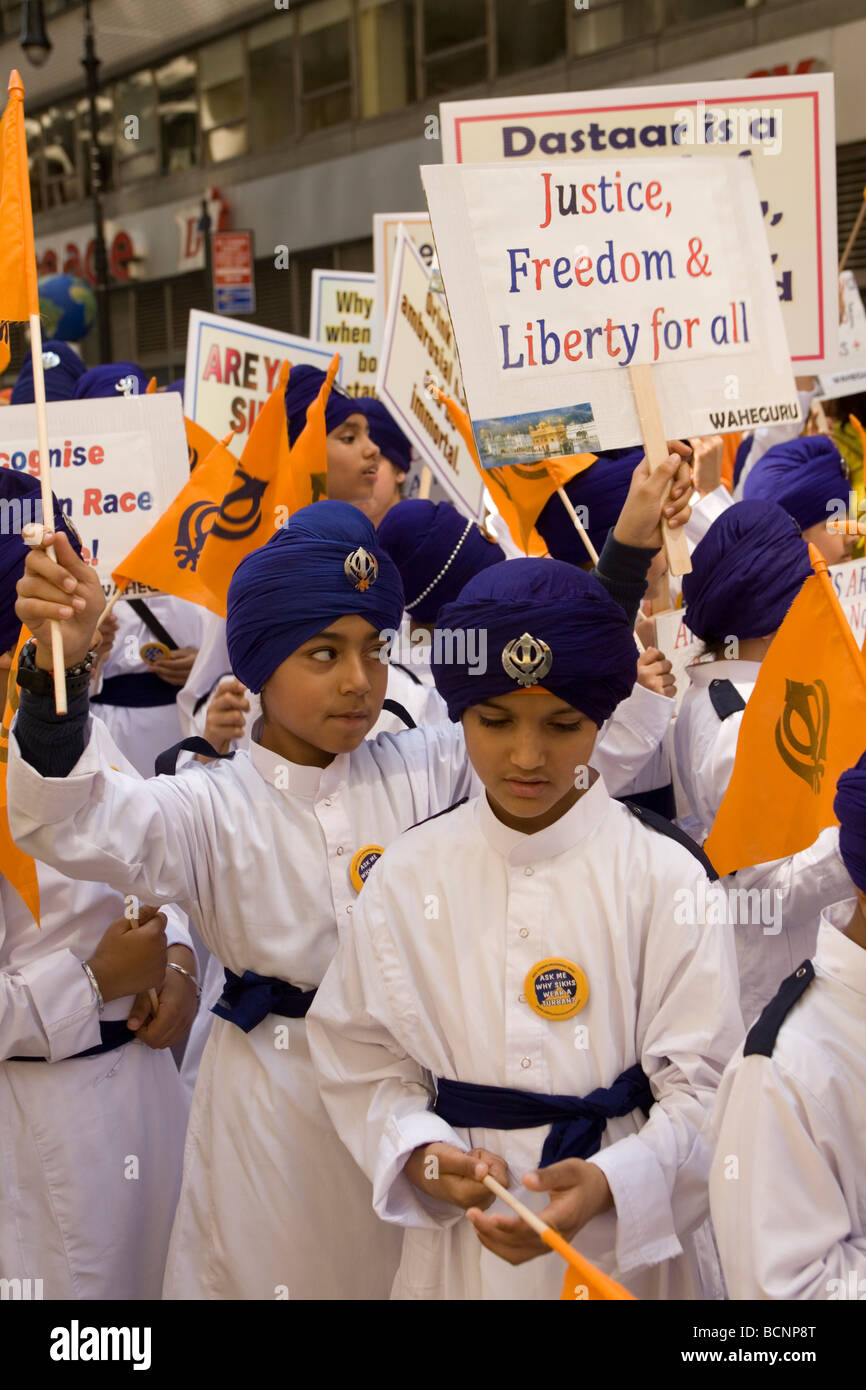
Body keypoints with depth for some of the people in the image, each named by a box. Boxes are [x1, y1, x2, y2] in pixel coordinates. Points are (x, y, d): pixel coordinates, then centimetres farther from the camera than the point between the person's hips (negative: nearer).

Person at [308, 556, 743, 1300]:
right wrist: (420, 1154, -16)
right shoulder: (409, 875, -3)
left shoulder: (663, 876, -10)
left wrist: (609, 1184, -25)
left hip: (626, 1241, -1)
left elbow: (700, 1084, -10)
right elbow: (366, 1059, 1)